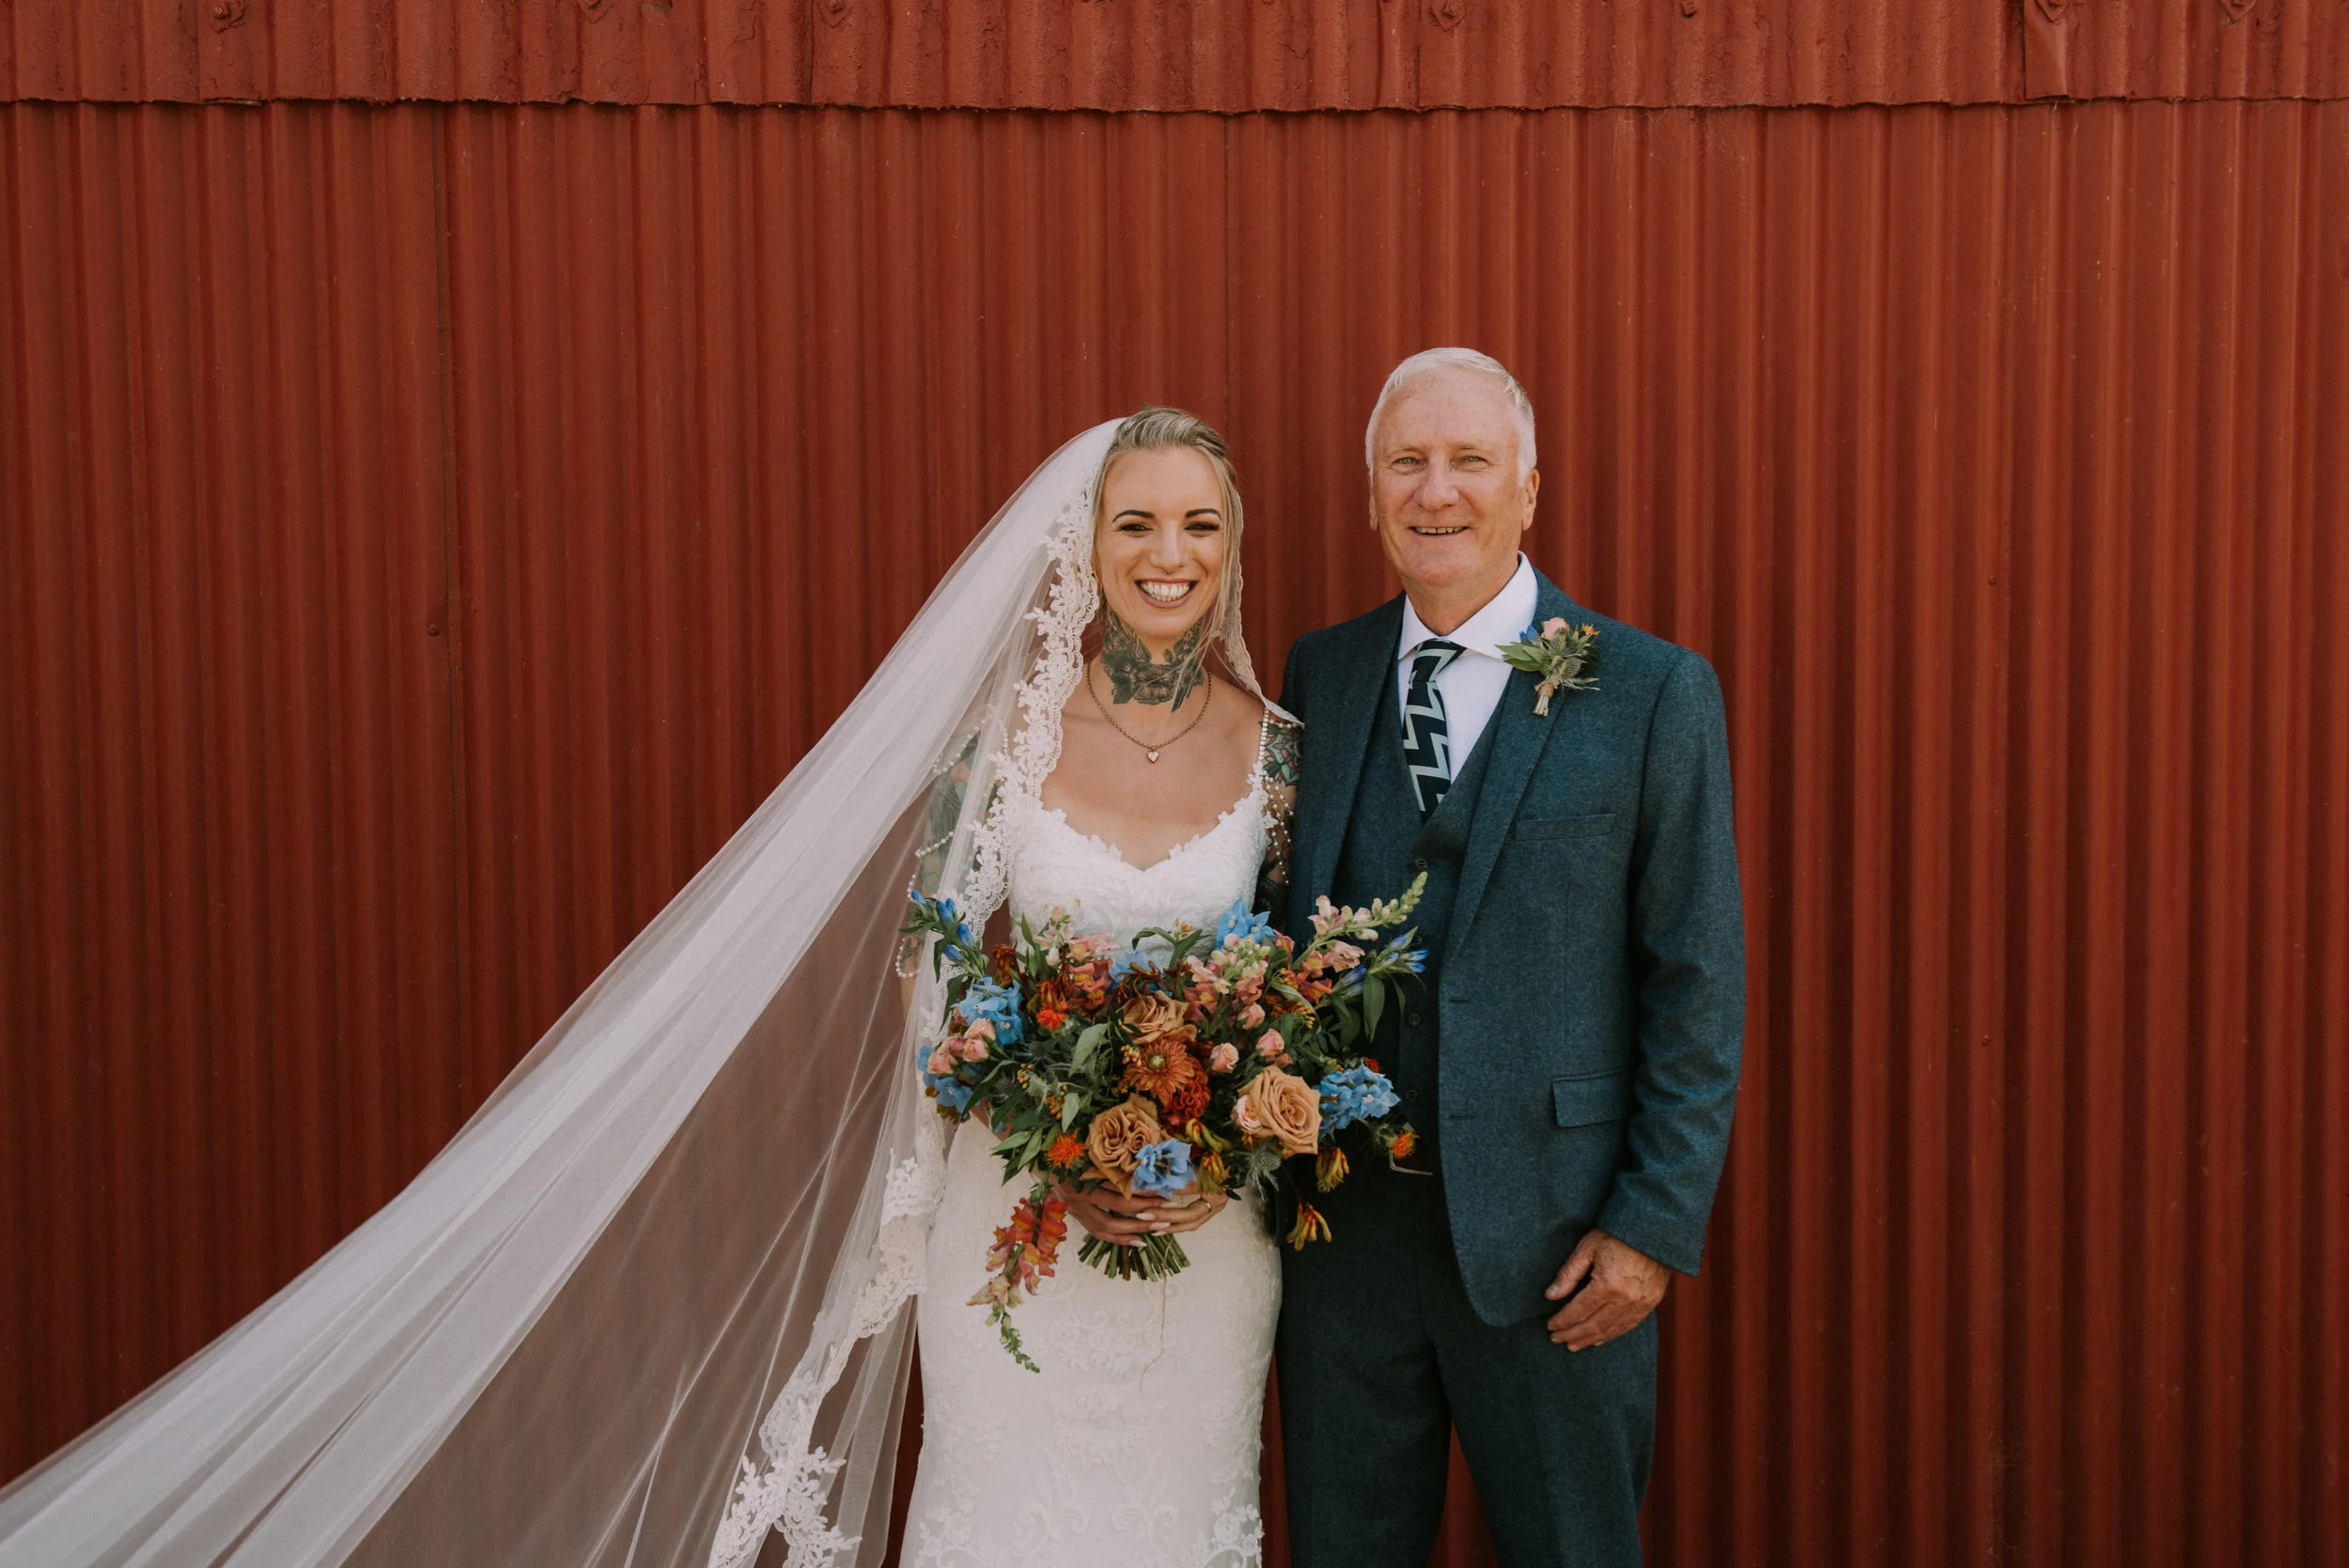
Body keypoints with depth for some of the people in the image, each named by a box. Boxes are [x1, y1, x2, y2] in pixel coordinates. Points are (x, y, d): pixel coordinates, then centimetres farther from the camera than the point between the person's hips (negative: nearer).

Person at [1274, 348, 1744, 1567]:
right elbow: (1286, 915, 10)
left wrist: (1659, 1225, -10)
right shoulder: (1319, 672, 6)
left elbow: (1698, 979, -6)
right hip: (1339, 1222, 3)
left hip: (1548, 1238, -3)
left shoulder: (1652, 691, -5)